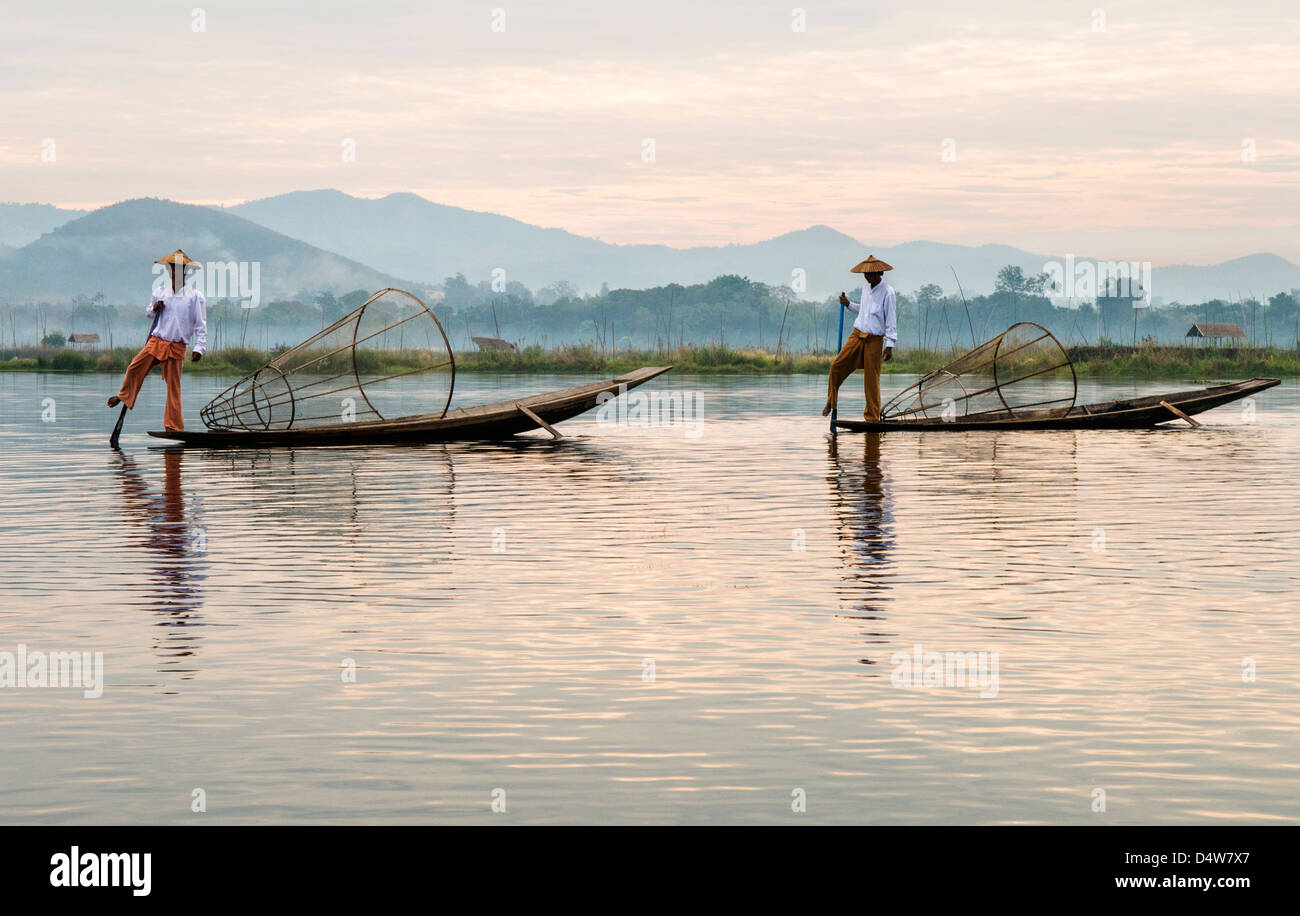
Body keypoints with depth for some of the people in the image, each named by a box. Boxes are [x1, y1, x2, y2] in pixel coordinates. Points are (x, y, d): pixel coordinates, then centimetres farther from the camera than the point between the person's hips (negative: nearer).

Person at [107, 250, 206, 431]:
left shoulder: (195, 296, -2)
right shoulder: (160, 291, 9)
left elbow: (200, 325, -1)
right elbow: (148, 312, 25)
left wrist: (199, 348, -10)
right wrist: (154, 309, 1)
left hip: (176, 347, -3)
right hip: (155, 341, 4)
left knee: (173, 385, -3)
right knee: (134, 368, 6)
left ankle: (174, 425, 3)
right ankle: (124, 396, 36)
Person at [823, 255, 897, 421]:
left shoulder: (887, 292, -10)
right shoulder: (866, 287, 11)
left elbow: (891, 321, -11)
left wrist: (890, 346, -15)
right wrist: (848, 304, 10)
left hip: (875, 340, -6)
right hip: (857, 335, 6)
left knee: (871, 379, -3)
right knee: (836, 365, -3)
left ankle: (872, 418, 5)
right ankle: (831, 401, 15)